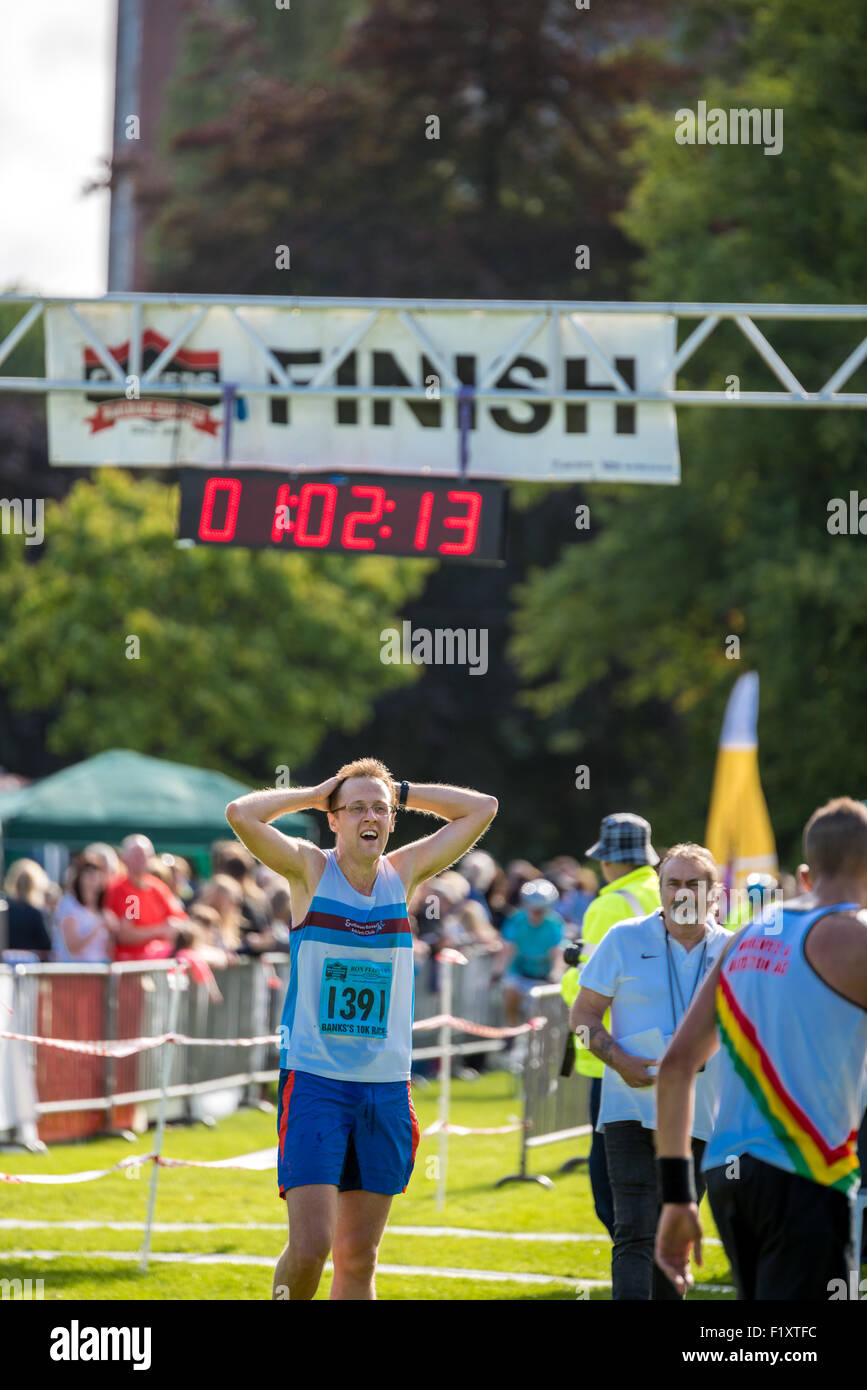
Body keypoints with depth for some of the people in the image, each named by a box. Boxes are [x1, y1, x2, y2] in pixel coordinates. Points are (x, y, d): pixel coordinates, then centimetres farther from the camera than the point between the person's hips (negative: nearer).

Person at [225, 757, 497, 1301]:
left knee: (359, 1256, 6)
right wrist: (315, 794, -4)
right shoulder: (311, 869, -2)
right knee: (310, 1245, -14)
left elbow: (482, 809, 11)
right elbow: (242, 814, -17)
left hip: (387, 1087, 4)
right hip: (314, 1080, -4)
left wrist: (401, 791, 7)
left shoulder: (405, 873, 8)